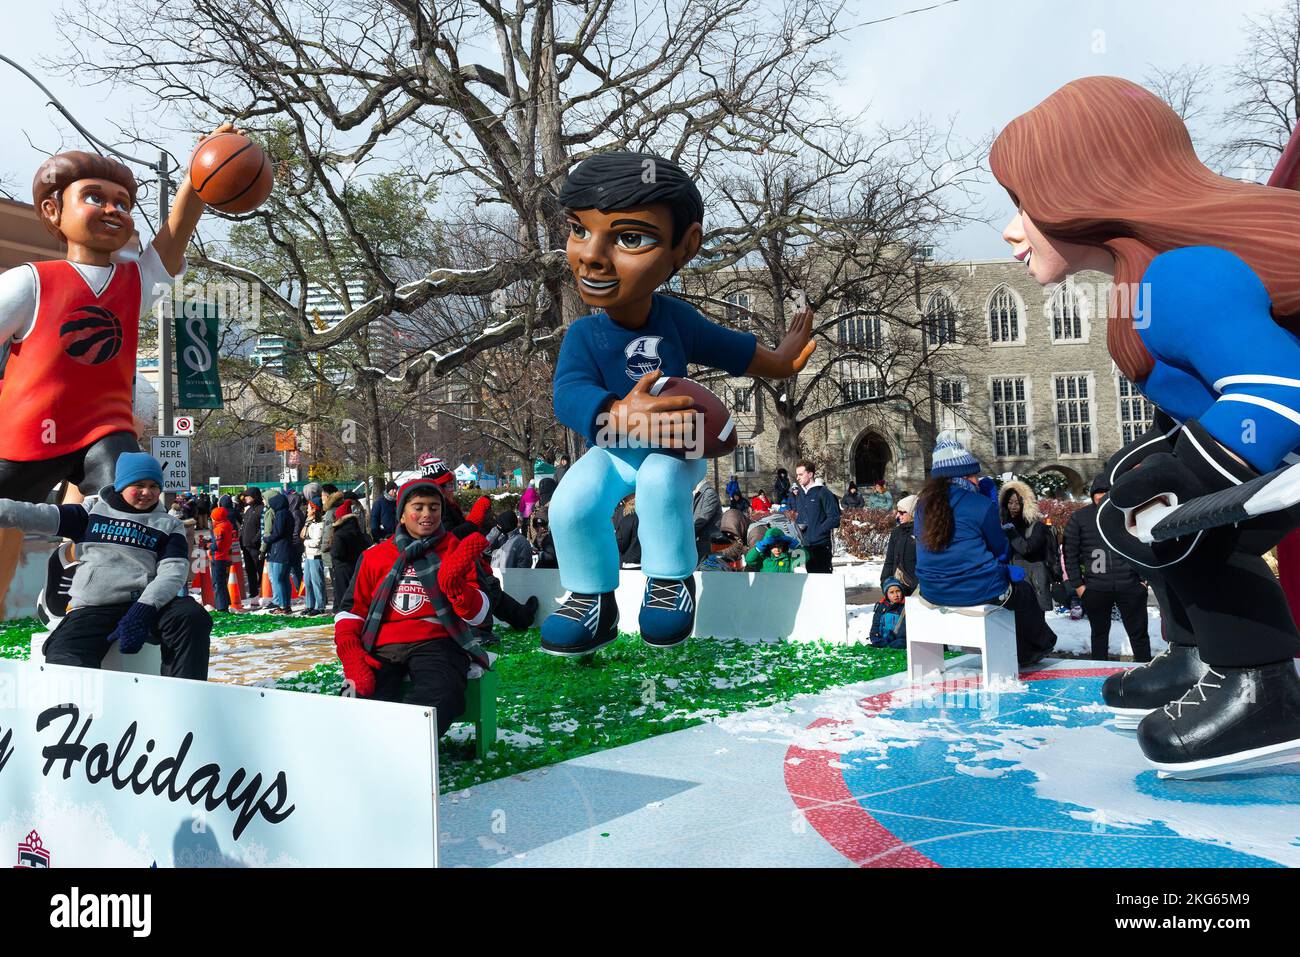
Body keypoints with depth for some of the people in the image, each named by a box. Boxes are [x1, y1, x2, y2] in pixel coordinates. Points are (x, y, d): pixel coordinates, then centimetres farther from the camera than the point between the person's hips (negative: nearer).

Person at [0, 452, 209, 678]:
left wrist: (143, 610, -19)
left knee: (193, 617, -31)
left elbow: (173, 572, -1)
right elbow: (37, 515, 7)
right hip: (91, 609, 1)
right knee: (64, 662, -29)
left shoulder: (168, 525, 14)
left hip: (145, 603, 0)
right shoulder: (93, 512, 18)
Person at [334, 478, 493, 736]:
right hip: (383, 648, 2)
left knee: (440, 698, -36)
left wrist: (453, 582, -14)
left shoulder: (456, 551, 15)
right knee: (364, 698, -32)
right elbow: (352, 609, 18)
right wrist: (351, 654, -1)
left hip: (436, 643, -2)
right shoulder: (375, 556, 21)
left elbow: (477, 616, 6)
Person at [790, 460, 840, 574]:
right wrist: (797, 526, 3)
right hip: (805, 544, 6)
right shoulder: (799, 493, 12)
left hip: (820, 544, -6)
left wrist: (818, 530, -16)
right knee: (811, 574, 12)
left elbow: (834, 518, -10)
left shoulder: (823, 492, -8)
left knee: (823, 574, -5)